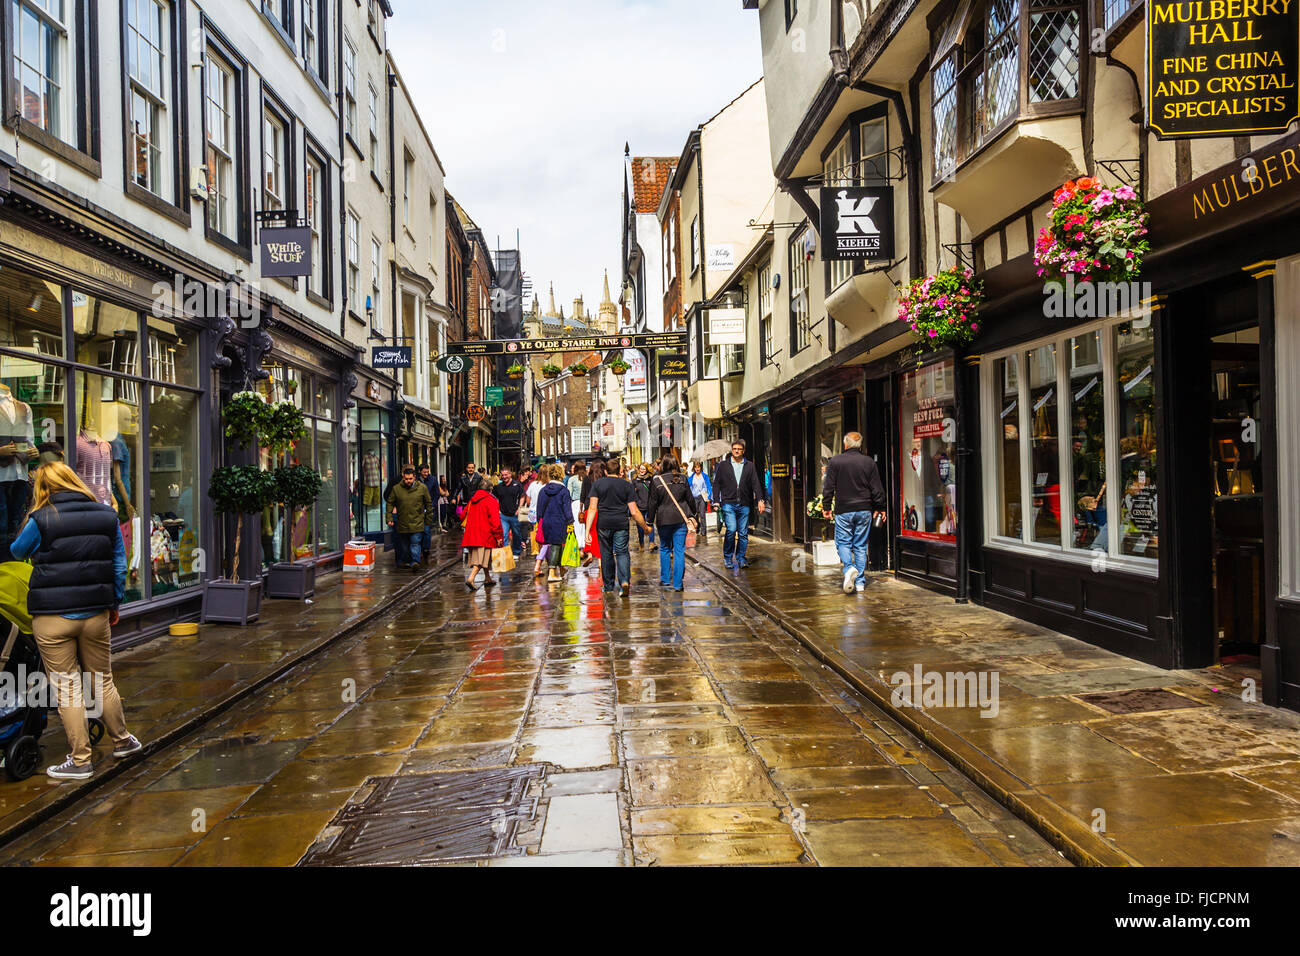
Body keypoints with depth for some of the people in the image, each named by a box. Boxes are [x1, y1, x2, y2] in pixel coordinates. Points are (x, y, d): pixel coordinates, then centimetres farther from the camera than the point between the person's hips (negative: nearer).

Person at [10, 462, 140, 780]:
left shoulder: (41, 520, -9)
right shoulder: (108, 516, 3)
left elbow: (17, 552, 10)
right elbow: (119, 564, 7)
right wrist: (114, 604, 16)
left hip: (52, 617, -4)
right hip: (95, 613, 4)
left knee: (67, 688, 5)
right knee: (102, 679, 19)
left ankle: (80, 761, 11)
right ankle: (122, 740, 31)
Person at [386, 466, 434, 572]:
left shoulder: (422, 488, -1)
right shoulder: (396, 488, 0)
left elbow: (429, 504, 9)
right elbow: (390, 503, 9)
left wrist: (428, 519, 8)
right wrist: (389, 518, 3)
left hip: (417, 523, -2)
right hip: (402, 523, 2)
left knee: (415, 543, -12)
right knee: (403, 545, 9)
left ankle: (415, 562, -17)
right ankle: (403, 561, 24)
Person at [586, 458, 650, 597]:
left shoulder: (597, 484, 3)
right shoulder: (627, 485, 2)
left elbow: (592, 508, -5)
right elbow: (634, 511, -1)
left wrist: (587, 530, -5)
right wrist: (645, 527, 11)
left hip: (603, 524, 1)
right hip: (621, 523, -1)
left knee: (606, 553, 12)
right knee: (622, 552, 5)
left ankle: (608, 586, 19)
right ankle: (624, 581, -16)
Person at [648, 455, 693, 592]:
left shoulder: (656, 481, -6)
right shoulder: (682, 478, 0)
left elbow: (653, 502, -3)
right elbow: (690, 498, 6)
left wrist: (650, 519, 5)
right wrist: (693, 514, 19)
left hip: (663, 520, -1)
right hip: (680, 519, 1)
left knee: (664, 549, 17)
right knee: (679, 550, 2)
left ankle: (664, 579, 21)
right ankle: (678, 584, 1)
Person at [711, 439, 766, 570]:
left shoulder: (750, 466, 12)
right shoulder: (723, 465, 10)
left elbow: (755, 484, 7)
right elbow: (716, 483, 9)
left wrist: (760, 500, -5)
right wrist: (716, 501, 0)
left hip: (744, 505, 2)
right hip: (728, 504, -2)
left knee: (743, 533, 3)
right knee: (731, 529, -15)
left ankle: (741, 558, 14)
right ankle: (727, 558, 0)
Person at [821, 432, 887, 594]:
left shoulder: (835, 462, -3)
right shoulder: (869, 462, 3)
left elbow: (828, 487, -2)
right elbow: (877, 489, 5)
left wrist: (826, 507, 6)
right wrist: (880, 508, 14)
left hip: (844, 511, -2)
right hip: (864, 510, 3)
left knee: (843, 542, 6)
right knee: (861, 546, 8)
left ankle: (849, 567, -21)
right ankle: (860, 582, 8)